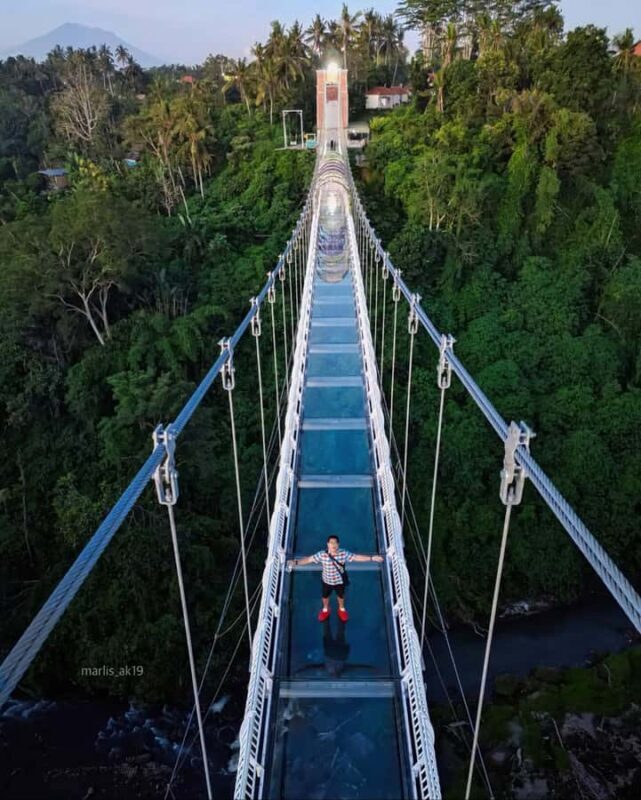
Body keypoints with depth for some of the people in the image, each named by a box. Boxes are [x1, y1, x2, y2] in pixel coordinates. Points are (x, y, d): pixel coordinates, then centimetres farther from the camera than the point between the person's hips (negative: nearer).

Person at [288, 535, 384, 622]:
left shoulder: (344, 553, -27)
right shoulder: (322, 554, -28)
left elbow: (356, 557, -23)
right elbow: (309, 559, -22)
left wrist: (372, 558, -28)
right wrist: (296, 562, -31)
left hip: (340, 581, 0)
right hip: (327, 581, 0)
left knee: (341, 596, 28)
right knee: (325, 596, 27)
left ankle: (342, 609, 62)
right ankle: (325, 609, 61)